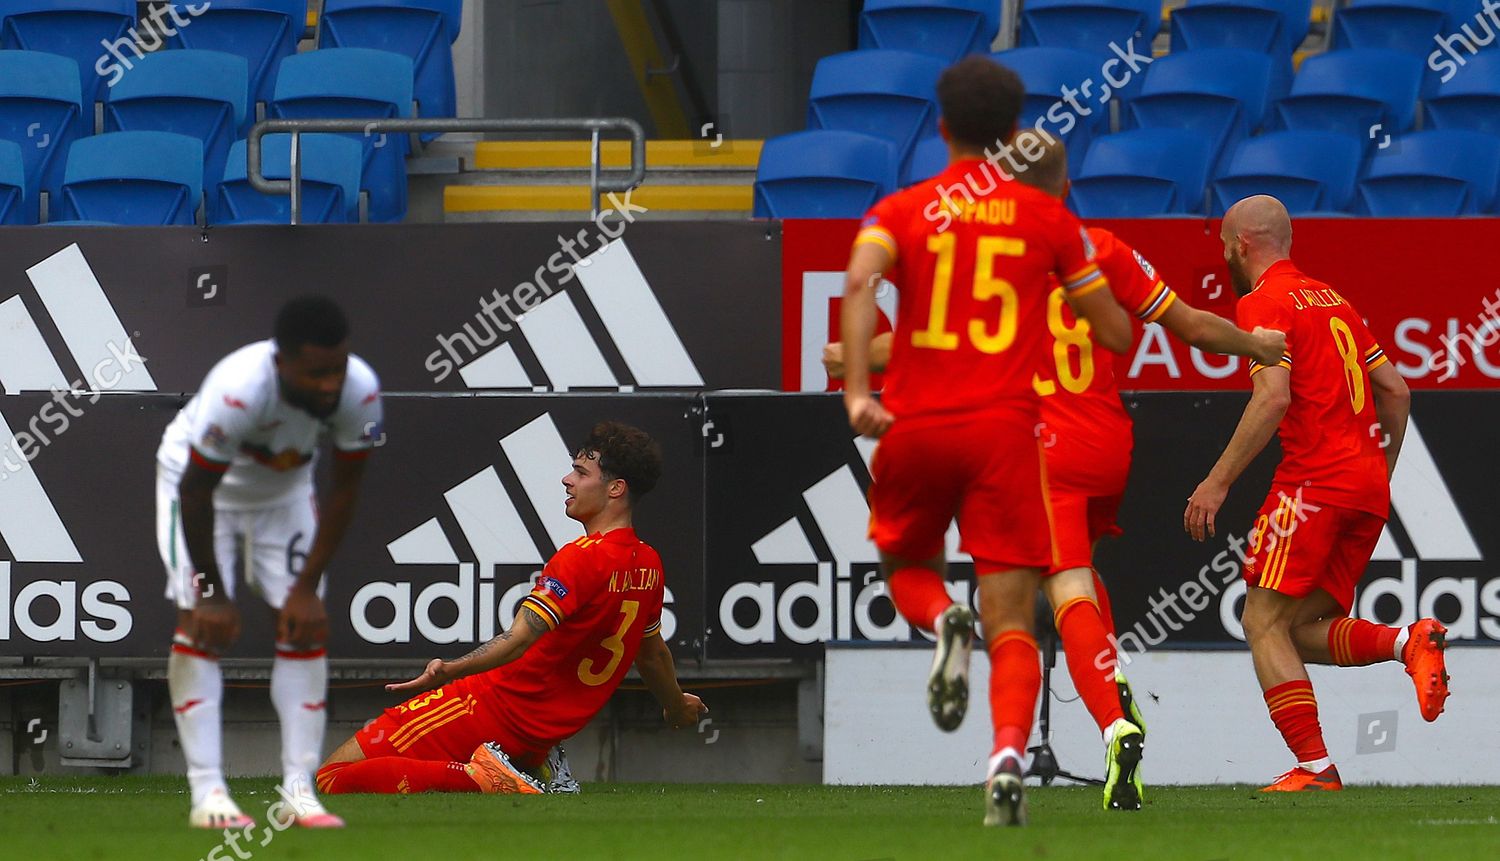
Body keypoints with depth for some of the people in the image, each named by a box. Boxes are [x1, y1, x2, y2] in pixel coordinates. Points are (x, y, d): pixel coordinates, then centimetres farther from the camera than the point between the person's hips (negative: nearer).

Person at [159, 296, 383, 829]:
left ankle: (299, 789, -4)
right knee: (200, 622, -16)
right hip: (201, 480, -4)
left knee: (305, 625, -6)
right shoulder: (236, 392, -41)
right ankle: (207, 792, -18)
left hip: (284, 487, 4)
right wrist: (212, 595, -21)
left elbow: (343, 490, -14)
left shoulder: (359, 391, -29)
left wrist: (307, 588, -13)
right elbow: (196, 492, -28)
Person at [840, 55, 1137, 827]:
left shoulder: (900, 210, 7)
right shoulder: (1047, 219, 8)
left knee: (906, 568, 26)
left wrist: (857, 390, -21)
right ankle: (1008, 757, -26)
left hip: (914, 425, 0)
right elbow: (1115, 333, 12)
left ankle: (942, 622, -9)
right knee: (1012, 624, -1)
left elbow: (861, 280, -15)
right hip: (1005, 429, 0)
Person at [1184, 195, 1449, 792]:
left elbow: (1273, 397, -18)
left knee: (1265, 623, -5)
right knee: (1304, 629, 12)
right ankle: (1410, 643, -12)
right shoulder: (1332, 300, 21)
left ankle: (1316, 768, -16)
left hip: (1314, 481, -8)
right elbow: (1396, 390, 20)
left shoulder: (1264, 303, -4)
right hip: (1369, 485, 8)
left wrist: (1218, 482, -16)